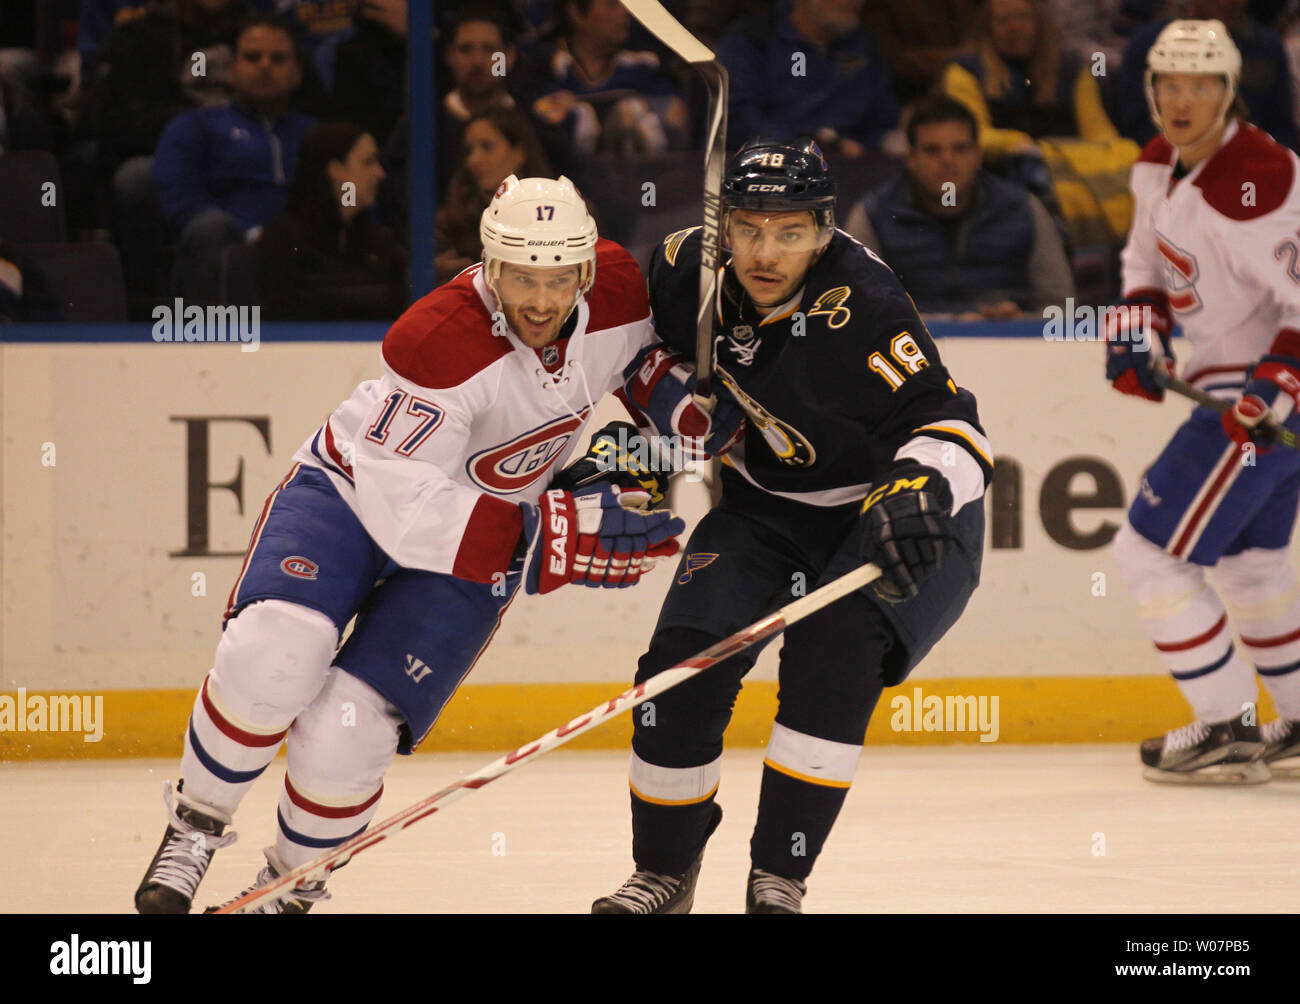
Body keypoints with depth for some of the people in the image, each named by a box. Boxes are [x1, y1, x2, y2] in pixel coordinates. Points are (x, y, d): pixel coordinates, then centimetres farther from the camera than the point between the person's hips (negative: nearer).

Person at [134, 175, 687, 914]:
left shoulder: (618, 286, -16)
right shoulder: (439, 340, -32)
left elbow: (650, 360, 11)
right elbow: (403, 511, -34)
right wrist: (557, 538, -40)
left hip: (472, 556, 3)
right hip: (352, 489, -3)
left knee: (342, 740, -15)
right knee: (273, 657, -31)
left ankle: (290, 888, 15)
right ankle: (196, 828, -3)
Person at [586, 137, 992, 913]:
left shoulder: (859, 306, -30)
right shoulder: (690, 269, -12)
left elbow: (947, 427, -34)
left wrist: (917, 494, -54)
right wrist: (664, 387, -8)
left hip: (889, 510, -5)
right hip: (765, 507, 5)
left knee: (834, 652, -29)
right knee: (685, 662, -12)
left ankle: (780, 879, -19)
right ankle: (664, 874, 6)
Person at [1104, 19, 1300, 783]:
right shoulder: (1160, 166, 5)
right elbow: (1150, 251, 22)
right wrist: (1141, 317, 5)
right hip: (1229, 383, 10)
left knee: (1152, 549, -8)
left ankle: (1228, 728, -1)